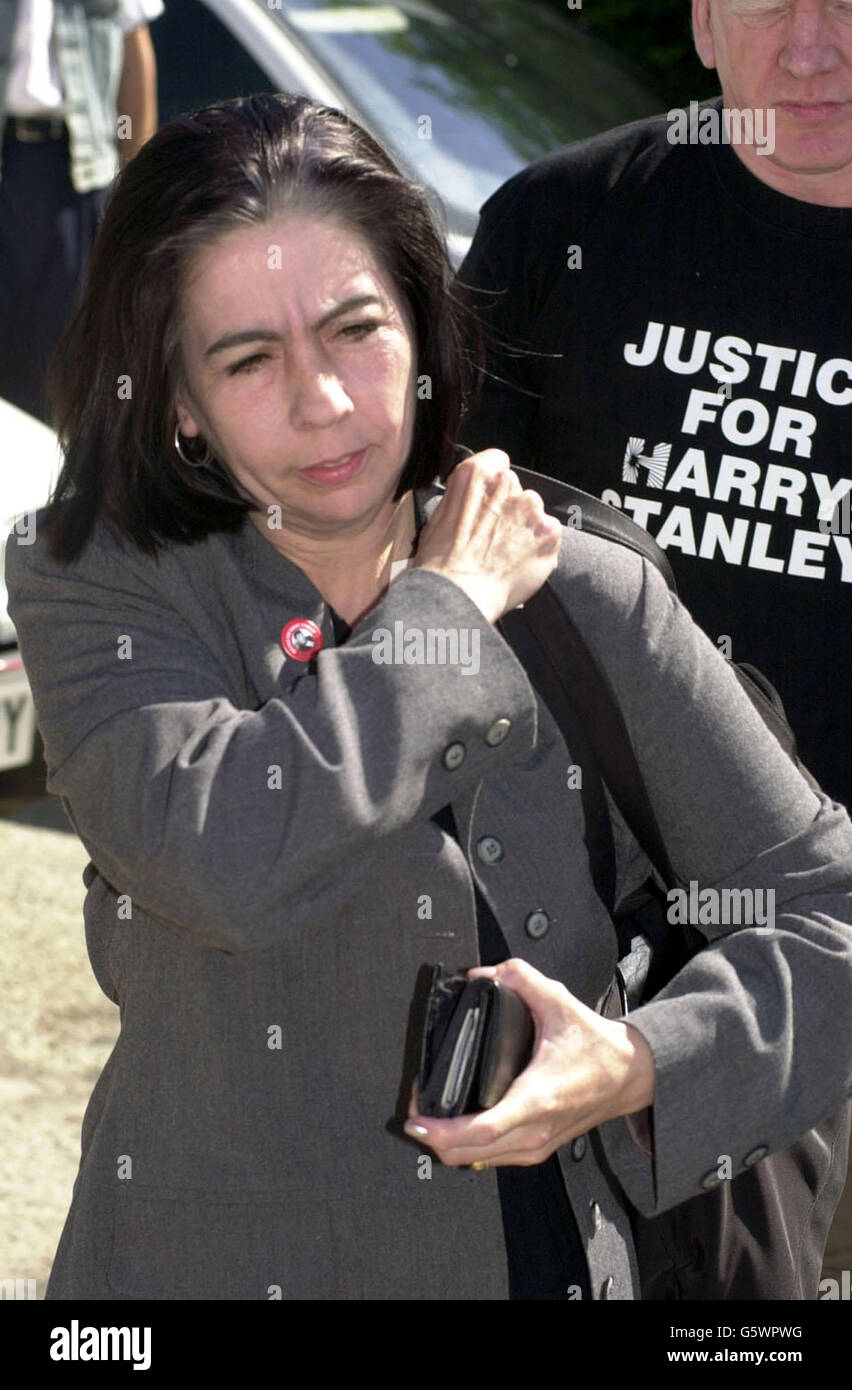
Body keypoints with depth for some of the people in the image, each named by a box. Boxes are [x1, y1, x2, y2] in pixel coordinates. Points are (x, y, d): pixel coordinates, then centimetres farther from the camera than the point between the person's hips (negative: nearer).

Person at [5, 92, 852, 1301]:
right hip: (217, 1259, -1)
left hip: (558, 1250, 2)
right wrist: (447, 607, -15)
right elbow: (227, 860, -27)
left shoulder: (592, 601, -4)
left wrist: (643, 1068, -19)